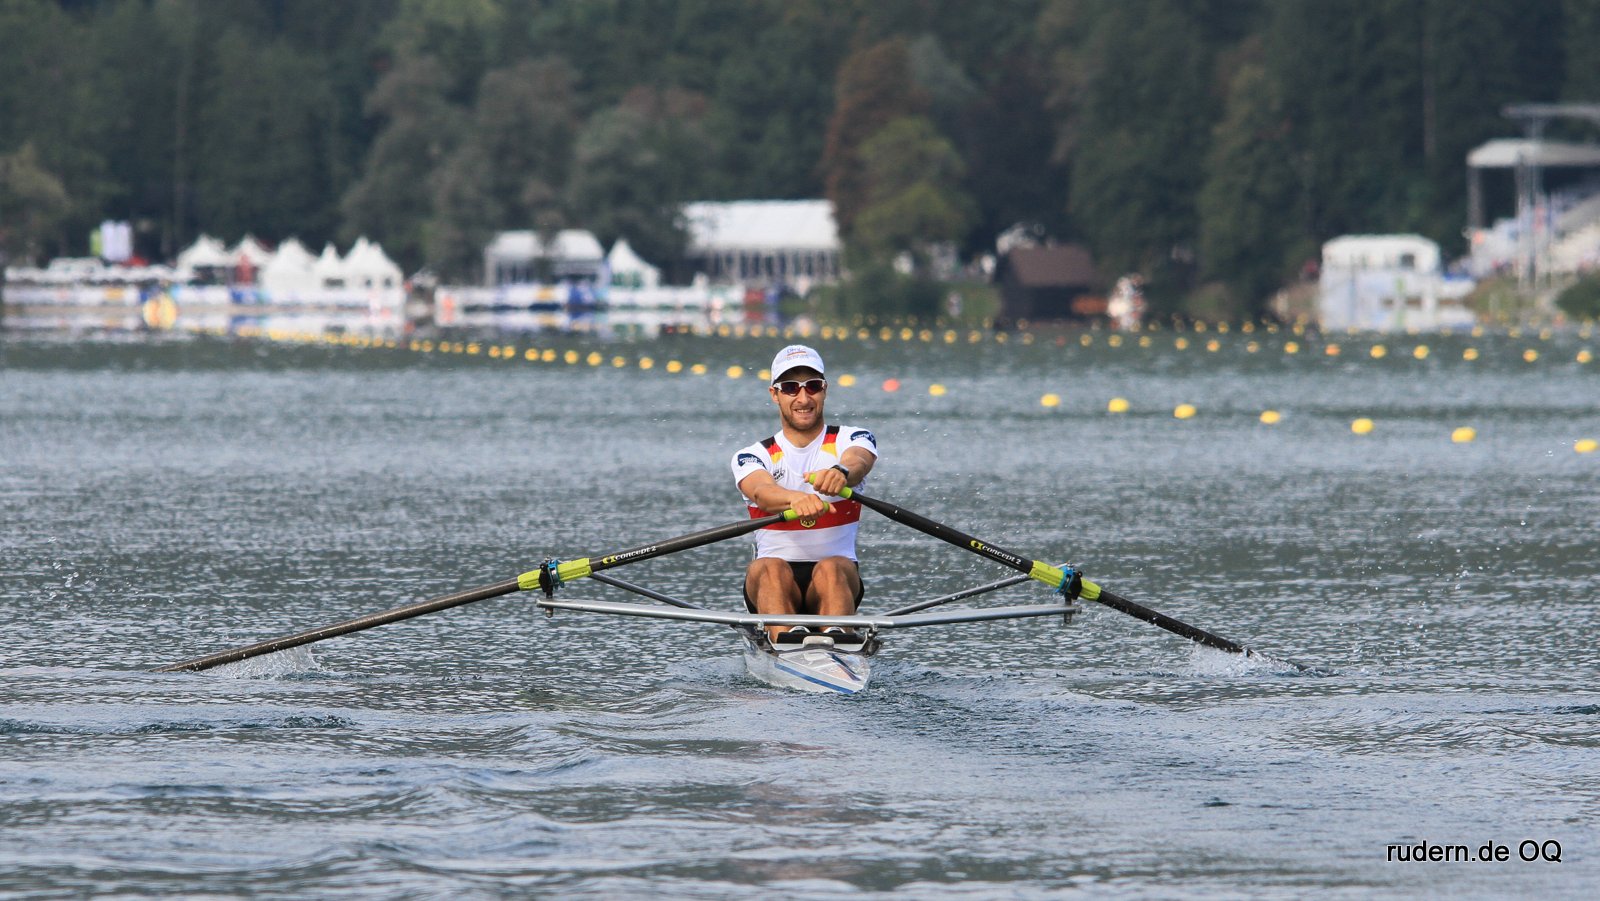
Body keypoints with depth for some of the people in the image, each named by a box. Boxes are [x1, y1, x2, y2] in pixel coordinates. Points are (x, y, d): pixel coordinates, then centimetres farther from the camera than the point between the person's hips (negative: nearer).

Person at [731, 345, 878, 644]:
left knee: (831, 568, -34)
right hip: (773, 584, 0)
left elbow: (858, 462, -19)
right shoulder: (752, 456, 7)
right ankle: (784, 638, -63)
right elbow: (761, 491, -18)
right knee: (770, 568, -34)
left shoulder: (852, 439, 8)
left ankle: (837, 638, -64)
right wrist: (795, 499, -44)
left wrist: (841, 472, -47)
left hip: (838, 578, 0)